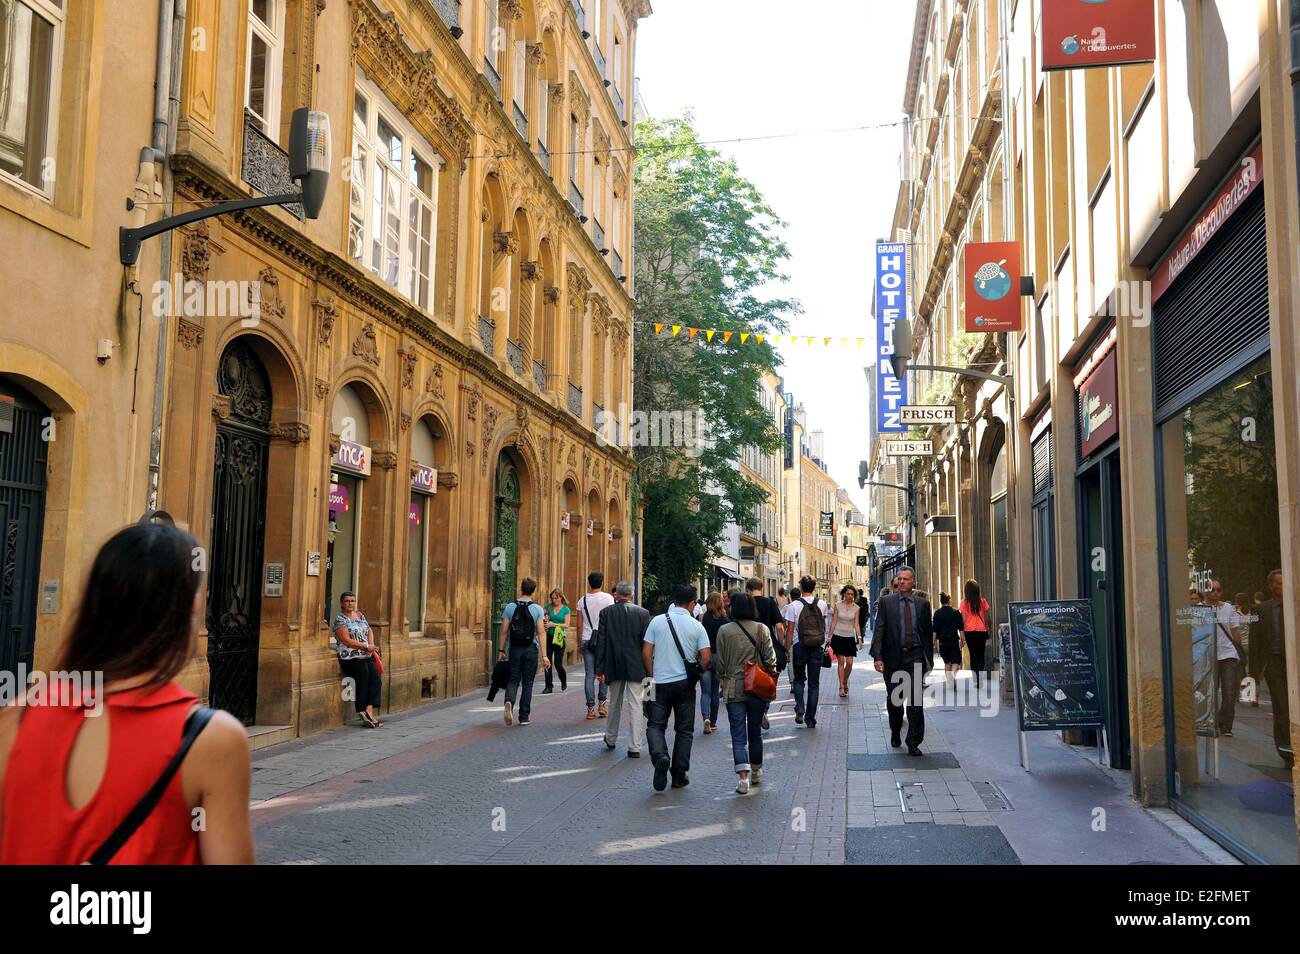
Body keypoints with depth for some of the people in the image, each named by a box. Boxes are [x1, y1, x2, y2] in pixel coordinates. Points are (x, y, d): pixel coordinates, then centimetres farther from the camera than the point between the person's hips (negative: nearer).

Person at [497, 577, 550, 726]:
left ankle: (509, 701, -20)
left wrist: (501, 650, 7)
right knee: (527, 683, 8)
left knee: (513, 680, 9)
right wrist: (544, 655, -8)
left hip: (514, 649, 1)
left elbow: (504, 631, -1)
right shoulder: (537, 609, -4)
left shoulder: (510, 607, -1)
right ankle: (524, 717, 9)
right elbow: (541, 633, -9)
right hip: (531, 650, -1)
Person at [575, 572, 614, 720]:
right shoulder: (608, 598, -4)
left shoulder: (583, 600, 6)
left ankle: (590, 709, 1)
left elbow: (579, 625, 8)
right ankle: (602, 703, 6)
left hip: (587, 640, 2)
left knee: (589, 675, 2)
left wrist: (580, 642, 16)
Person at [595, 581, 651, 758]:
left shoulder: (606, 612, -3)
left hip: (614, 667, 2)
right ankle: (635, 747, -2)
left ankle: (611, 739, 36)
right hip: (636, 667, -2)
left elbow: (601, 642, -4)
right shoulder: (643, 613, -4)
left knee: (615, 704, 19)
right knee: (636, 706, 1)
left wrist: (599, 669, -1)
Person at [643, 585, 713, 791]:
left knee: (655, 725, 7)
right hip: (685, 683, 0)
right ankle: (679, 776, 12)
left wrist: (652, 676, 9)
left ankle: (660, 755, -21)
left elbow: (646, 652, -2)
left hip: (661, 682, 0)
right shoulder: (696, 626, -2)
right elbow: (706, 657, -6)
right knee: (684, 729, 11)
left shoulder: (657, 621, -1)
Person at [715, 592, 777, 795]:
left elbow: (720, 663, -2)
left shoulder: (724, 631, -7)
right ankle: (756, 771, 32)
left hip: (734, 688, -2)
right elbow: (770, 659, -4)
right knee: (755, 732, 18)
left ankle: (743, 777, -13)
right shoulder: (762, 629, -3)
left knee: (738, 734, 0)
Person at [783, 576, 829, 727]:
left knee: (799, 680, 16)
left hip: (800, 646, -2)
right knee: (814, 683, 7)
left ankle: (800, 708, -5)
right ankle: (810, 719, 8)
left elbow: (790, 630, -8)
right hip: (817, 647, 2)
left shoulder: (794, 605, -9)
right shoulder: (822, 605, 0)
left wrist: (787, 649, -1)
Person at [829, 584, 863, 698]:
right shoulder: (838, 605, 0)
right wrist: (830, 636, -1)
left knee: (849, 663, -2)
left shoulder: (856, 608, 3)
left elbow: (856, 624, 3)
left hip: (850, 637, 1)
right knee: (840, 662, -3)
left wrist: (859, 637, -7)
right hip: (838, 636, -1)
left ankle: (845, 682, 23)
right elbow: (833, 622, 2)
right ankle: (842, 687, 2)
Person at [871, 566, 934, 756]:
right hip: (893, 657, 0)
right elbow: (879, 630, -5)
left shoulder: (923, 604, 7)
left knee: (916, 701, -5)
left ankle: (914, 743, 2)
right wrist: (877, 656, -14)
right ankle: (895, 733, 35)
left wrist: (929, 658, 9)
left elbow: (928, 632, 11)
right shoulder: (886, 602, 1)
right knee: (894, 700, 11)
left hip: (915, 657, 0)